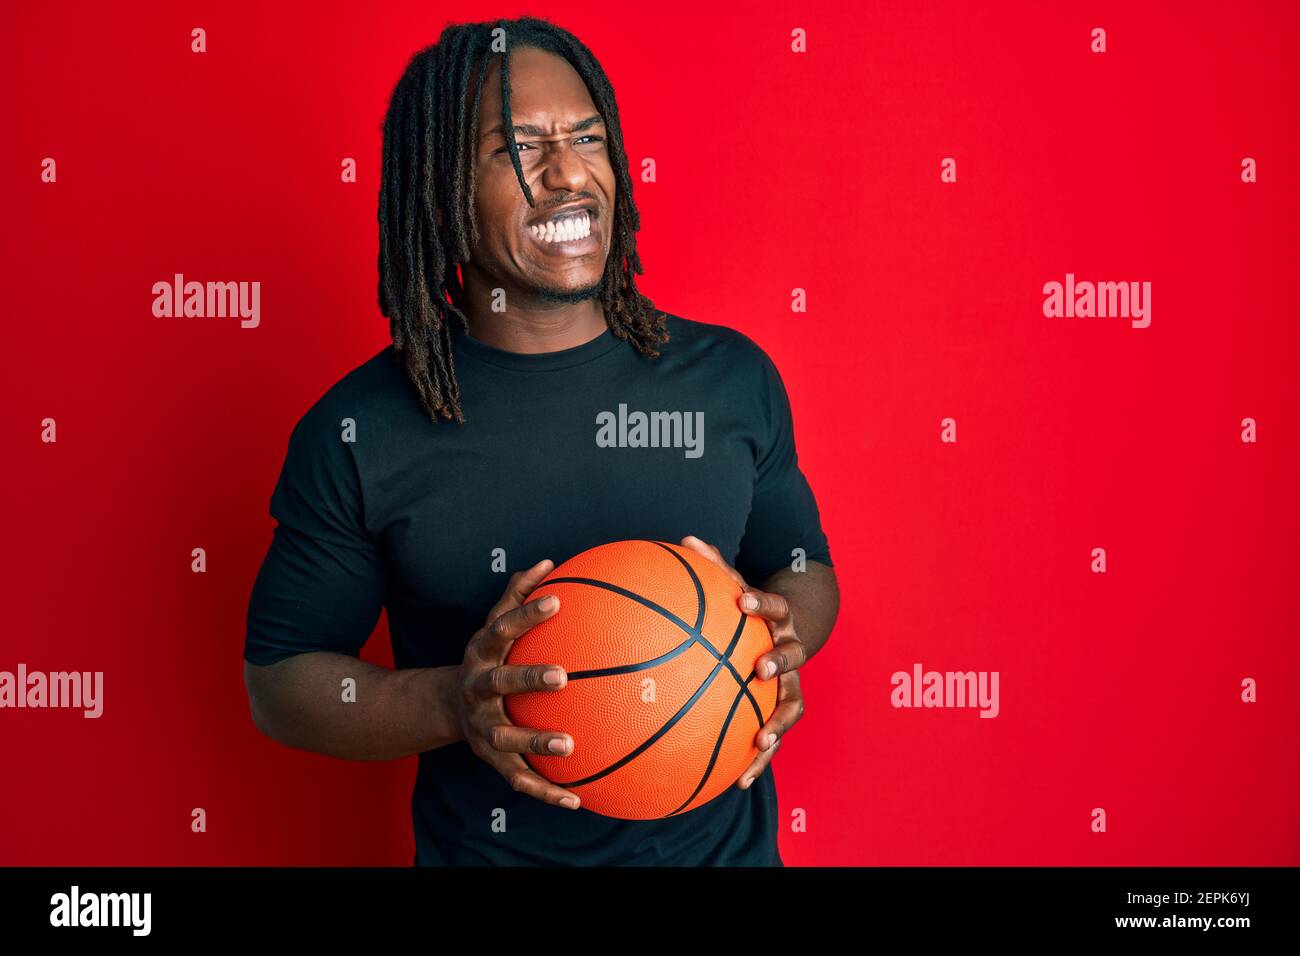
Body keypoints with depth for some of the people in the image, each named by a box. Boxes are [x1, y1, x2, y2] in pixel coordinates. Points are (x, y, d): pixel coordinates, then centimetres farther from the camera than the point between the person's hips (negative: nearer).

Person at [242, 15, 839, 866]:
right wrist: (450, 705, -24)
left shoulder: (733, 378, -7)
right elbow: (278, 680, -7)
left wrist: (782, 636, -16)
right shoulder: (357, 434, -13)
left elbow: (806, 568, 6)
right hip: (484, 847, -2)